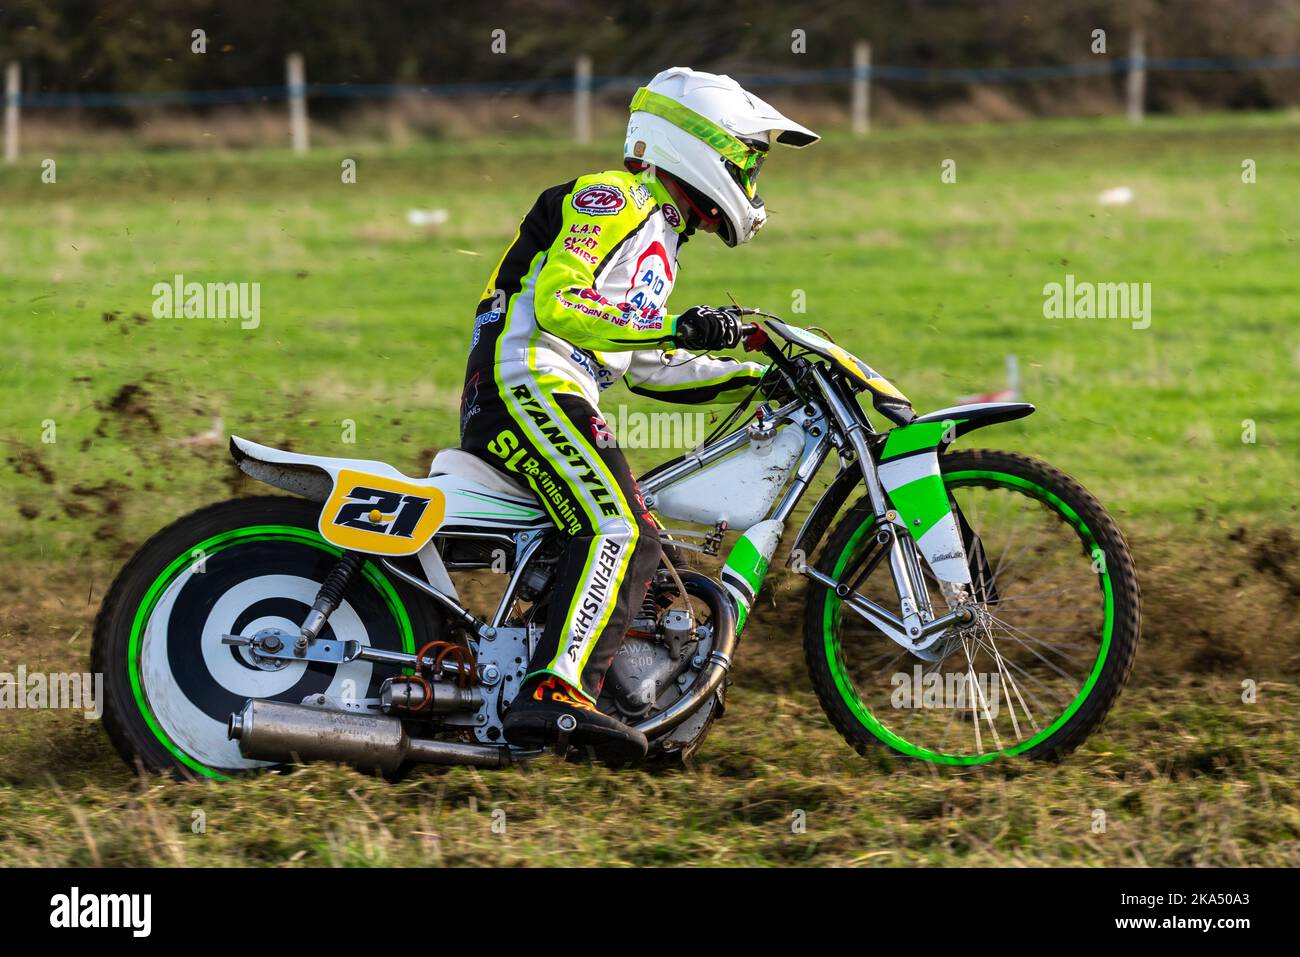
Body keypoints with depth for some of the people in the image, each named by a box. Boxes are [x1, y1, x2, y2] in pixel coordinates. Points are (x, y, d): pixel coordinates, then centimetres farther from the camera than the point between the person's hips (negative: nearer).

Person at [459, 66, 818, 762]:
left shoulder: (659, 234, 28)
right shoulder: (611, 199, -4)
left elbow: (649, 368, 31)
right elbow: (554, 301, -19)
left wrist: (757, 375, 23)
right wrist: (676, 327, -25)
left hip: (544, 398, 11)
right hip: (524, 386, -11)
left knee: (634, 542, 14)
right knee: (623, 531, -27)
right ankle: (556, 693, -42)